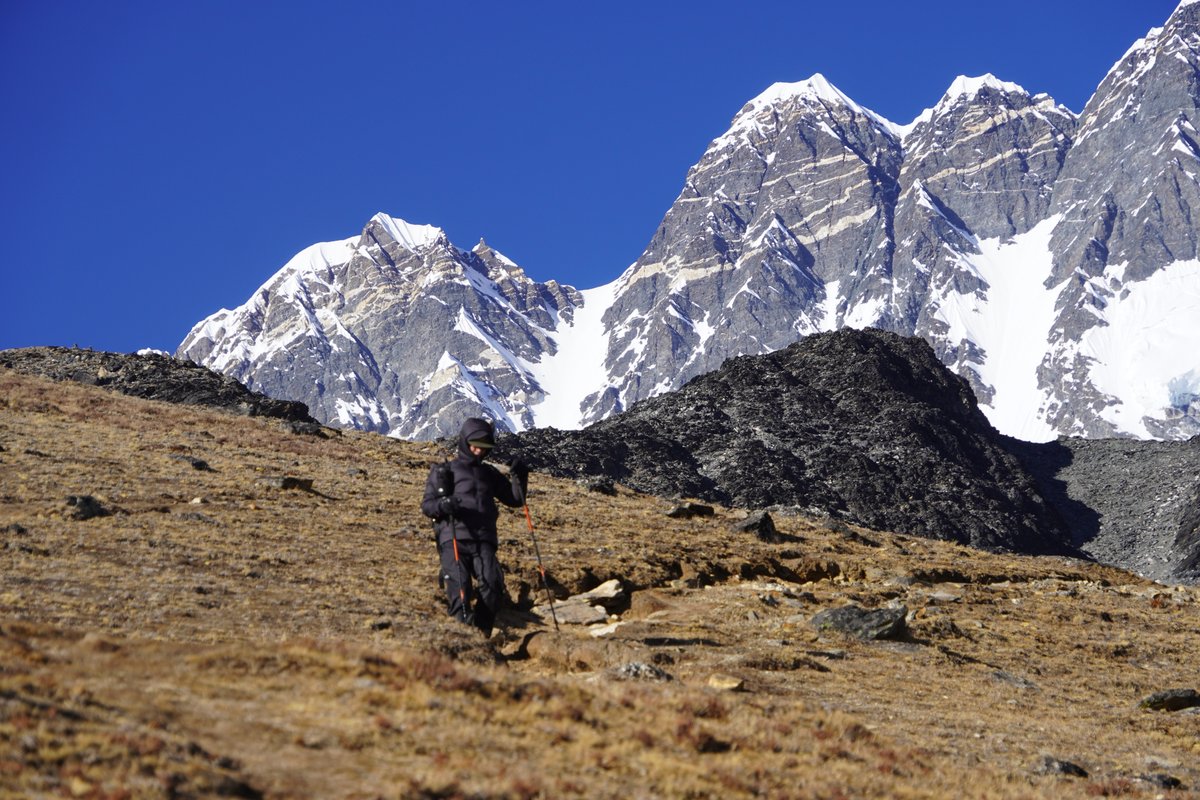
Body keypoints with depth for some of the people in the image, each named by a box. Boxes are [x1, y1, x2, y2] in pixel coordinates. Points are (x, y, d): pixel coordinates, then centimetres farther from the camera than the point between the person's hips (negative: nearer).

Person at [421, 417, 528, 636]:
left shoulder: (489, 474, 27)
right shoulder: (445, 471, 15)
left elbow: (515, 500, 27)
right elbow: (426, 504, 7)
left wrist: (520, 479, 7)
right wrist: (442, 505, -17)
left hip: (484, 541, 2)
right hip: (454, 540, -2)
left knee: (492, 585, -22)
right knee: (460, 587, -23)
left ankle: (482, 633, -13)